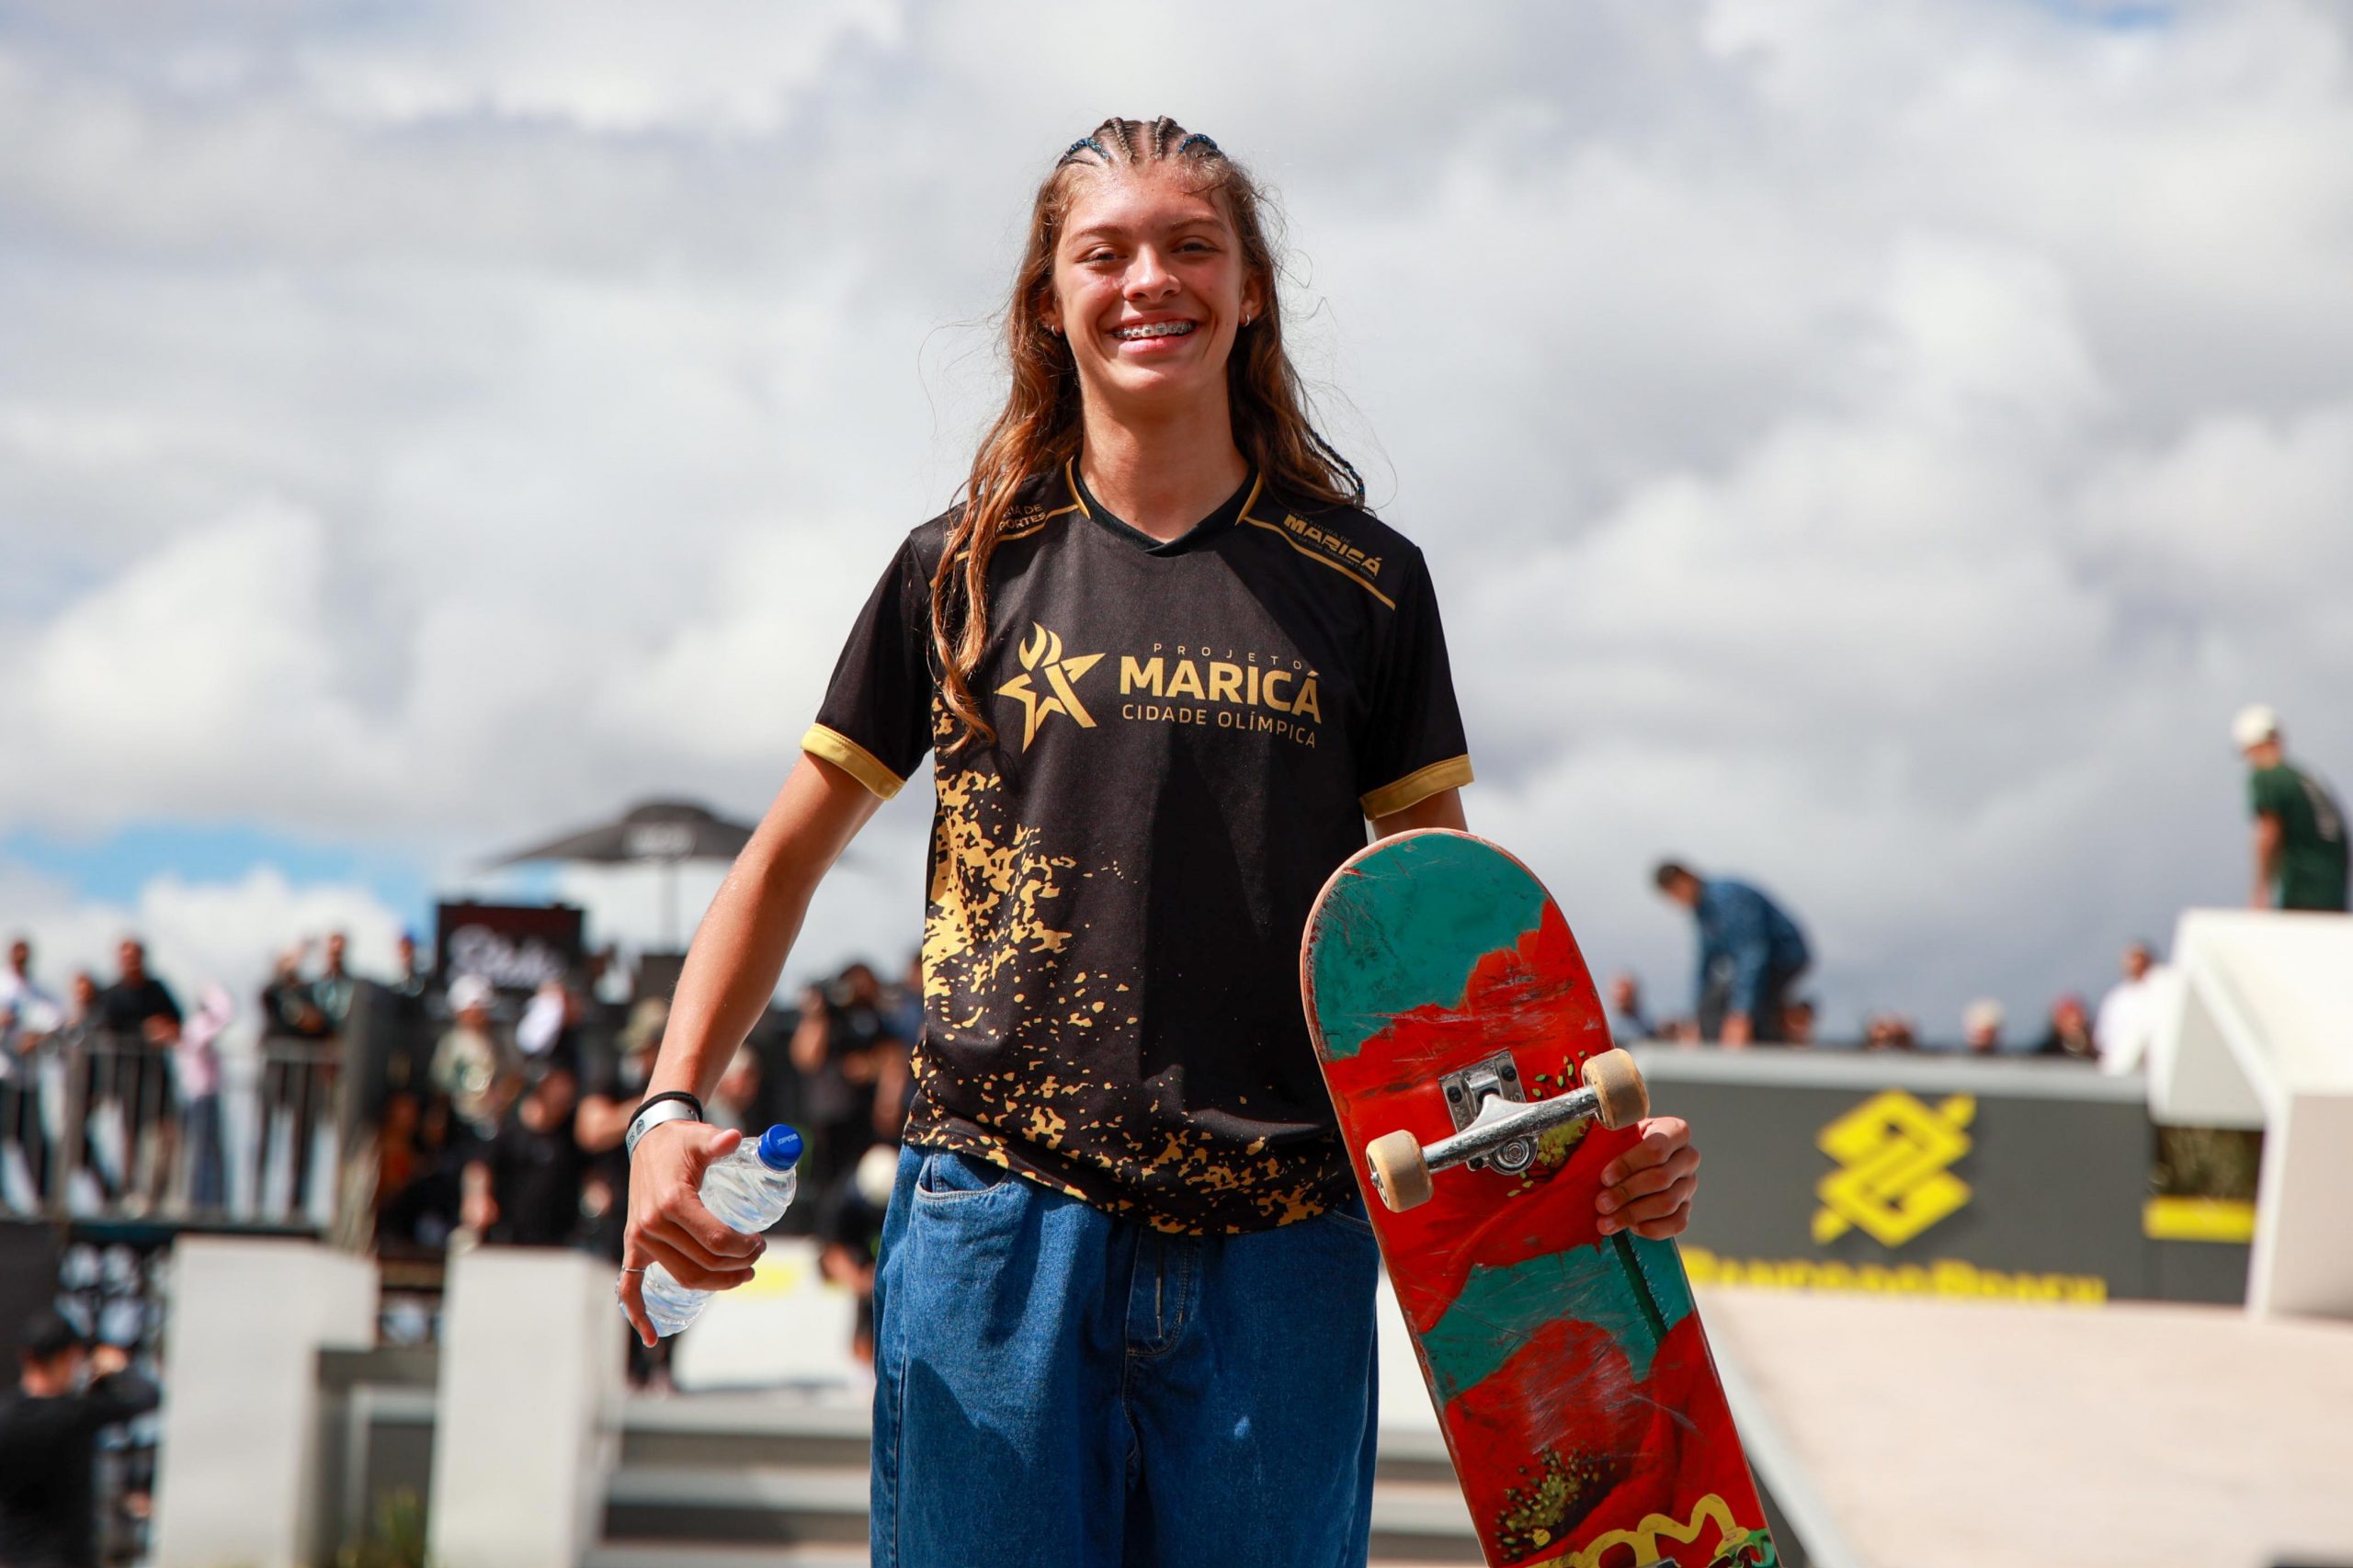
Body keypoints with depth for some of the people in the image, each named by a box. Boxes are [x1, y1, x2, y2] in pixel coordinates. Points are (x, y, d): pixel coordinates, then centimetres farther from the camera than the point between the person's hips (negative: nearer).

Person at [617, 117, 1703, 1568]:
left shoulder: (1366, 586, 8)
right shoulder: (963, 573, 7)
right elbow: (787, 859, 14)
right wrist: (672, 1107, -1)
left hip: (1276, 1255, 1)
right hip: (1001, 1224, 0)